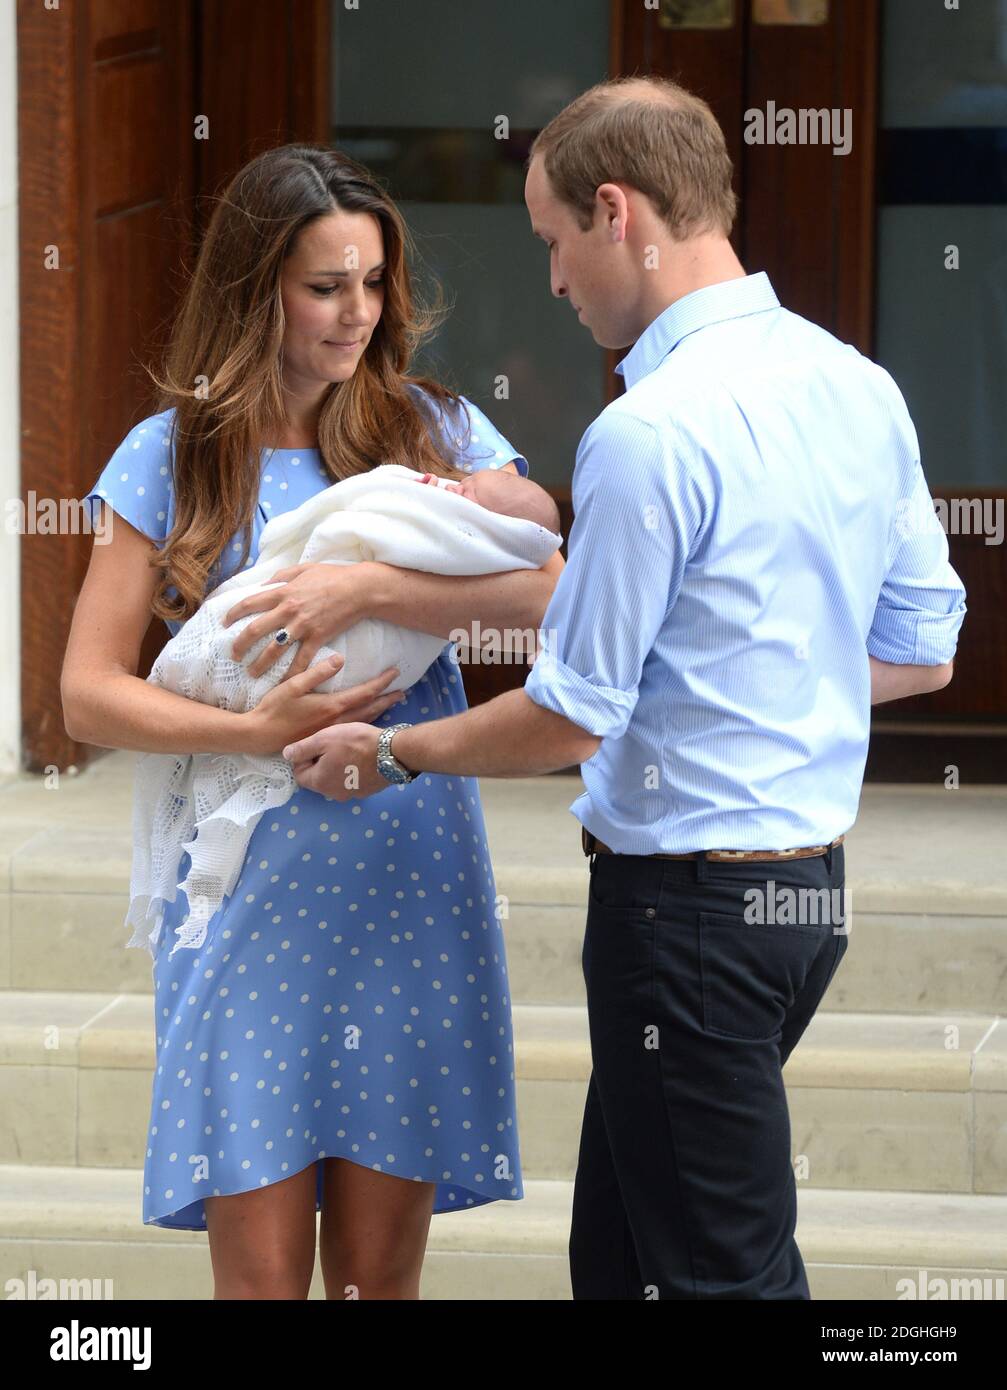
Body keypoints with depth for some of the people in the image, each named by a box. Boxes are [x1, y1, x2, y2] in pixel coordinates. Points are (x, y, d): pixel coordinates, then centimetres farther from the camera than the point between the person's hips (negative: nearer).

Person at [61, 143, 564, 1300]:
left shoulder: (436, 430, 6)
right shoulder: (176, 456, 4)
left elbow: (544, 590, -11)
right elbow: (89, 694, 0)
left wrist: (368, 588, -21)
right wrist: (256, 731, -13)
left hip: (407, 879, 1)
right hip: (248, 887, -1)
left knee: (381, 1267, 4)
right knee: (262, 1268, -3)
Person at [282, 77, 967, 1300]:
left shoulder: (651, 435, -20)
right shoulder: (859, 388, 6)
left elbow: (570, 720, -16)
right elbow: (922, 651, 14)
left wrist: (388, 754, 0)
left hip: (689, 904, -9)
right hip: (812, 885, 9)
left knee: (725, 1269, 0)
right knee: (621, 1252, 18)